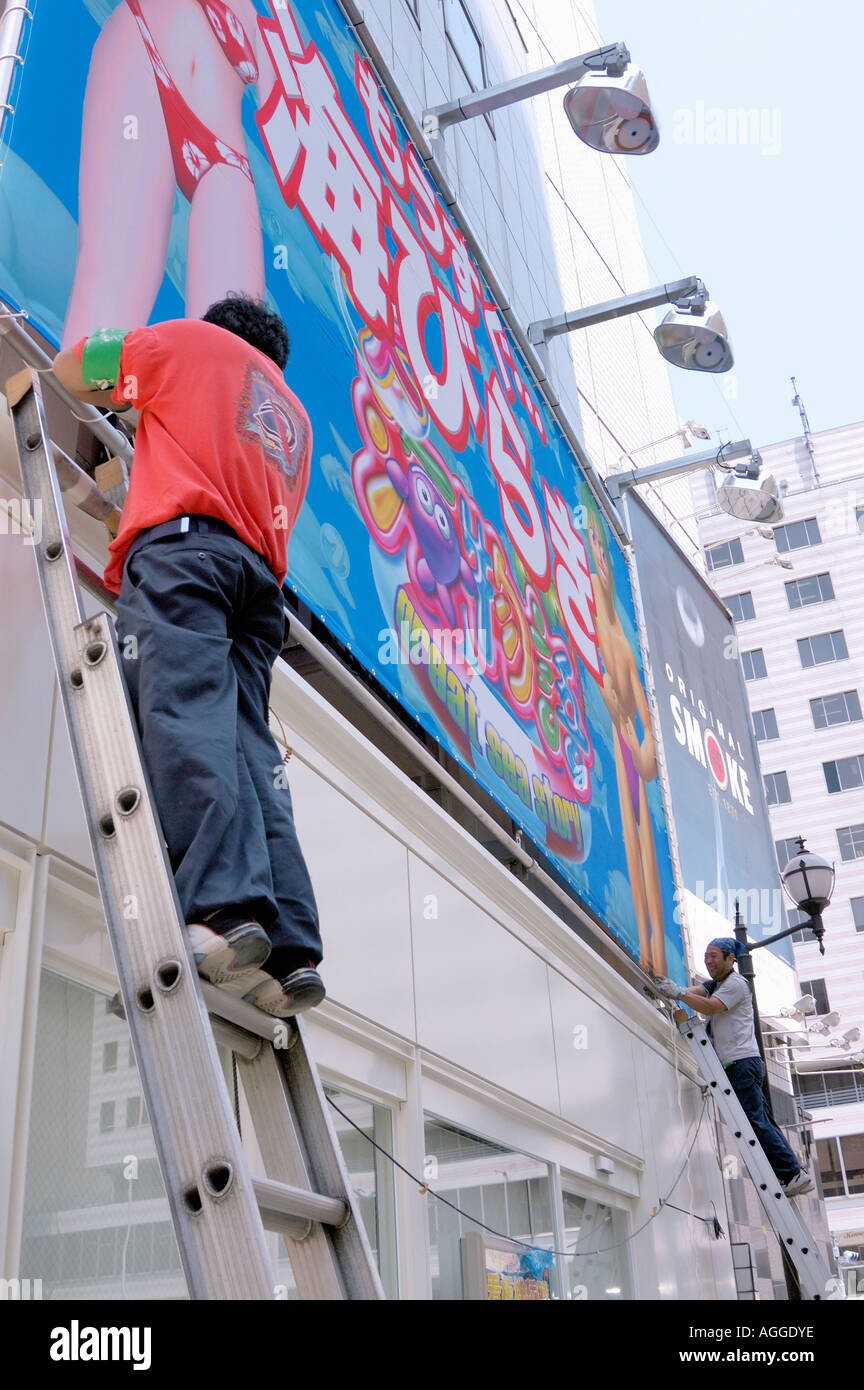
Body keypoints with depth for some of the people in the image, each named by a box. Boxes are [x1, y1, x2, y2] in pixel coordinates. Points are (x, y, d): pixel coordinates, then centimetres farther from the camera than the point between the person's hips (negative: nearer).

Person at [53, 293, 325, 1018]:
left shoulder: (193, 338, 22)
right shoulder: (294, 415, 38)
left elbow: (70, 372, 25)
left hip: (182, 543, -5)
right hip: (261, 576, 6)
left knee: (186, 718, -22)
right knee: (250, 747, -6)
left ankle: (226, 906, -42)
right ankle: (293, 950, -20)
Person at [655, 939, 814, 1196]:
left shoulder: (736, 984, -7)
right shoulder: (714, 985, 22)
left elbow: (710, 1007, -21)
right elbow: (694, 992, 4)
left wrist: (677, 992, -25)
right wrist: (668, 990, -15)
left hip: (743, 1061, -10)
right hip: (733, 1065, 10)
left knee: (755, 1121, -12)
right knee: (760, 1121, 9)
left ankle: (792, 1174, -10)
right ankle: (794, 1173, 12)